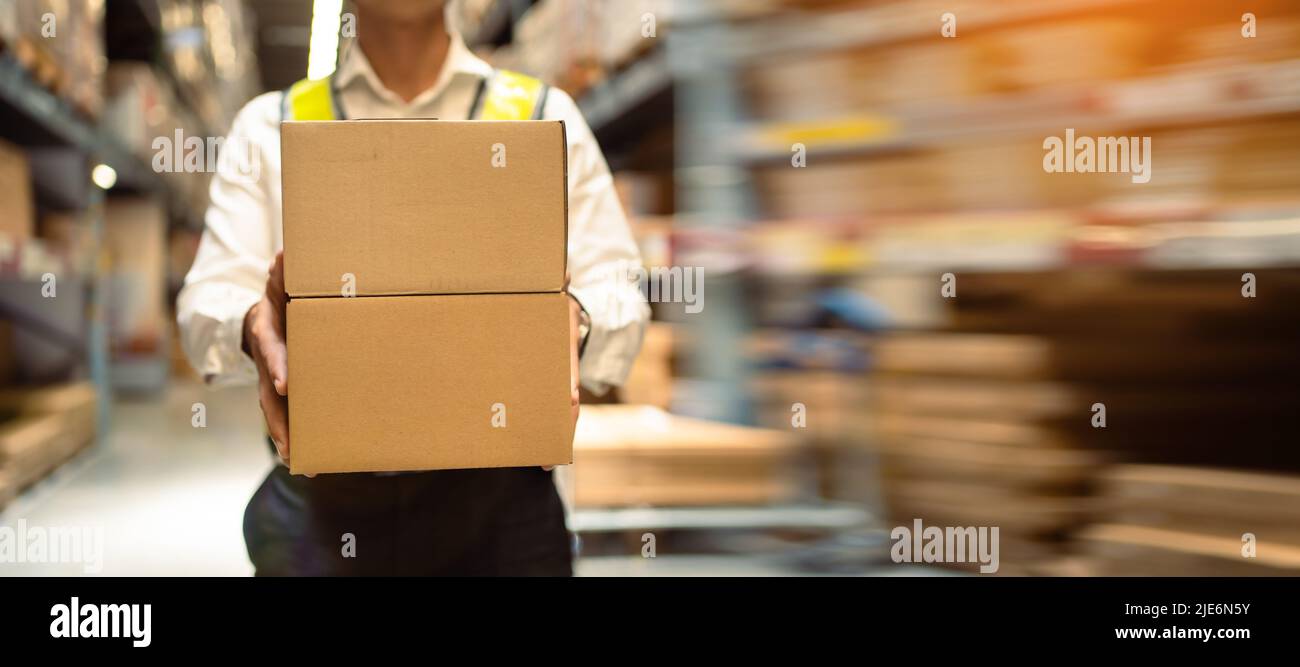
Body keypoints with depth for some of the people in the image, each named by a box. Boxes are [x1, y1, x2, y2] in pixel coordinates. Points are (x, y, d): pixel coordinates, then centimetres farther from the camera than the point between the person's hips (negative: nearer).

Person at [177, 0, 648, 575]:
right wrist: (253, 326, -19)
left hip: (497, 496, 0)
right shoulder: (268, 126, 14)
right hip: (321, 502, 1)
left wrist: (572, 320, -18)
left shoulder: (545, 117, 13)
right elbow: (208, 302, 5)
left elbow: (620, 297, 6)